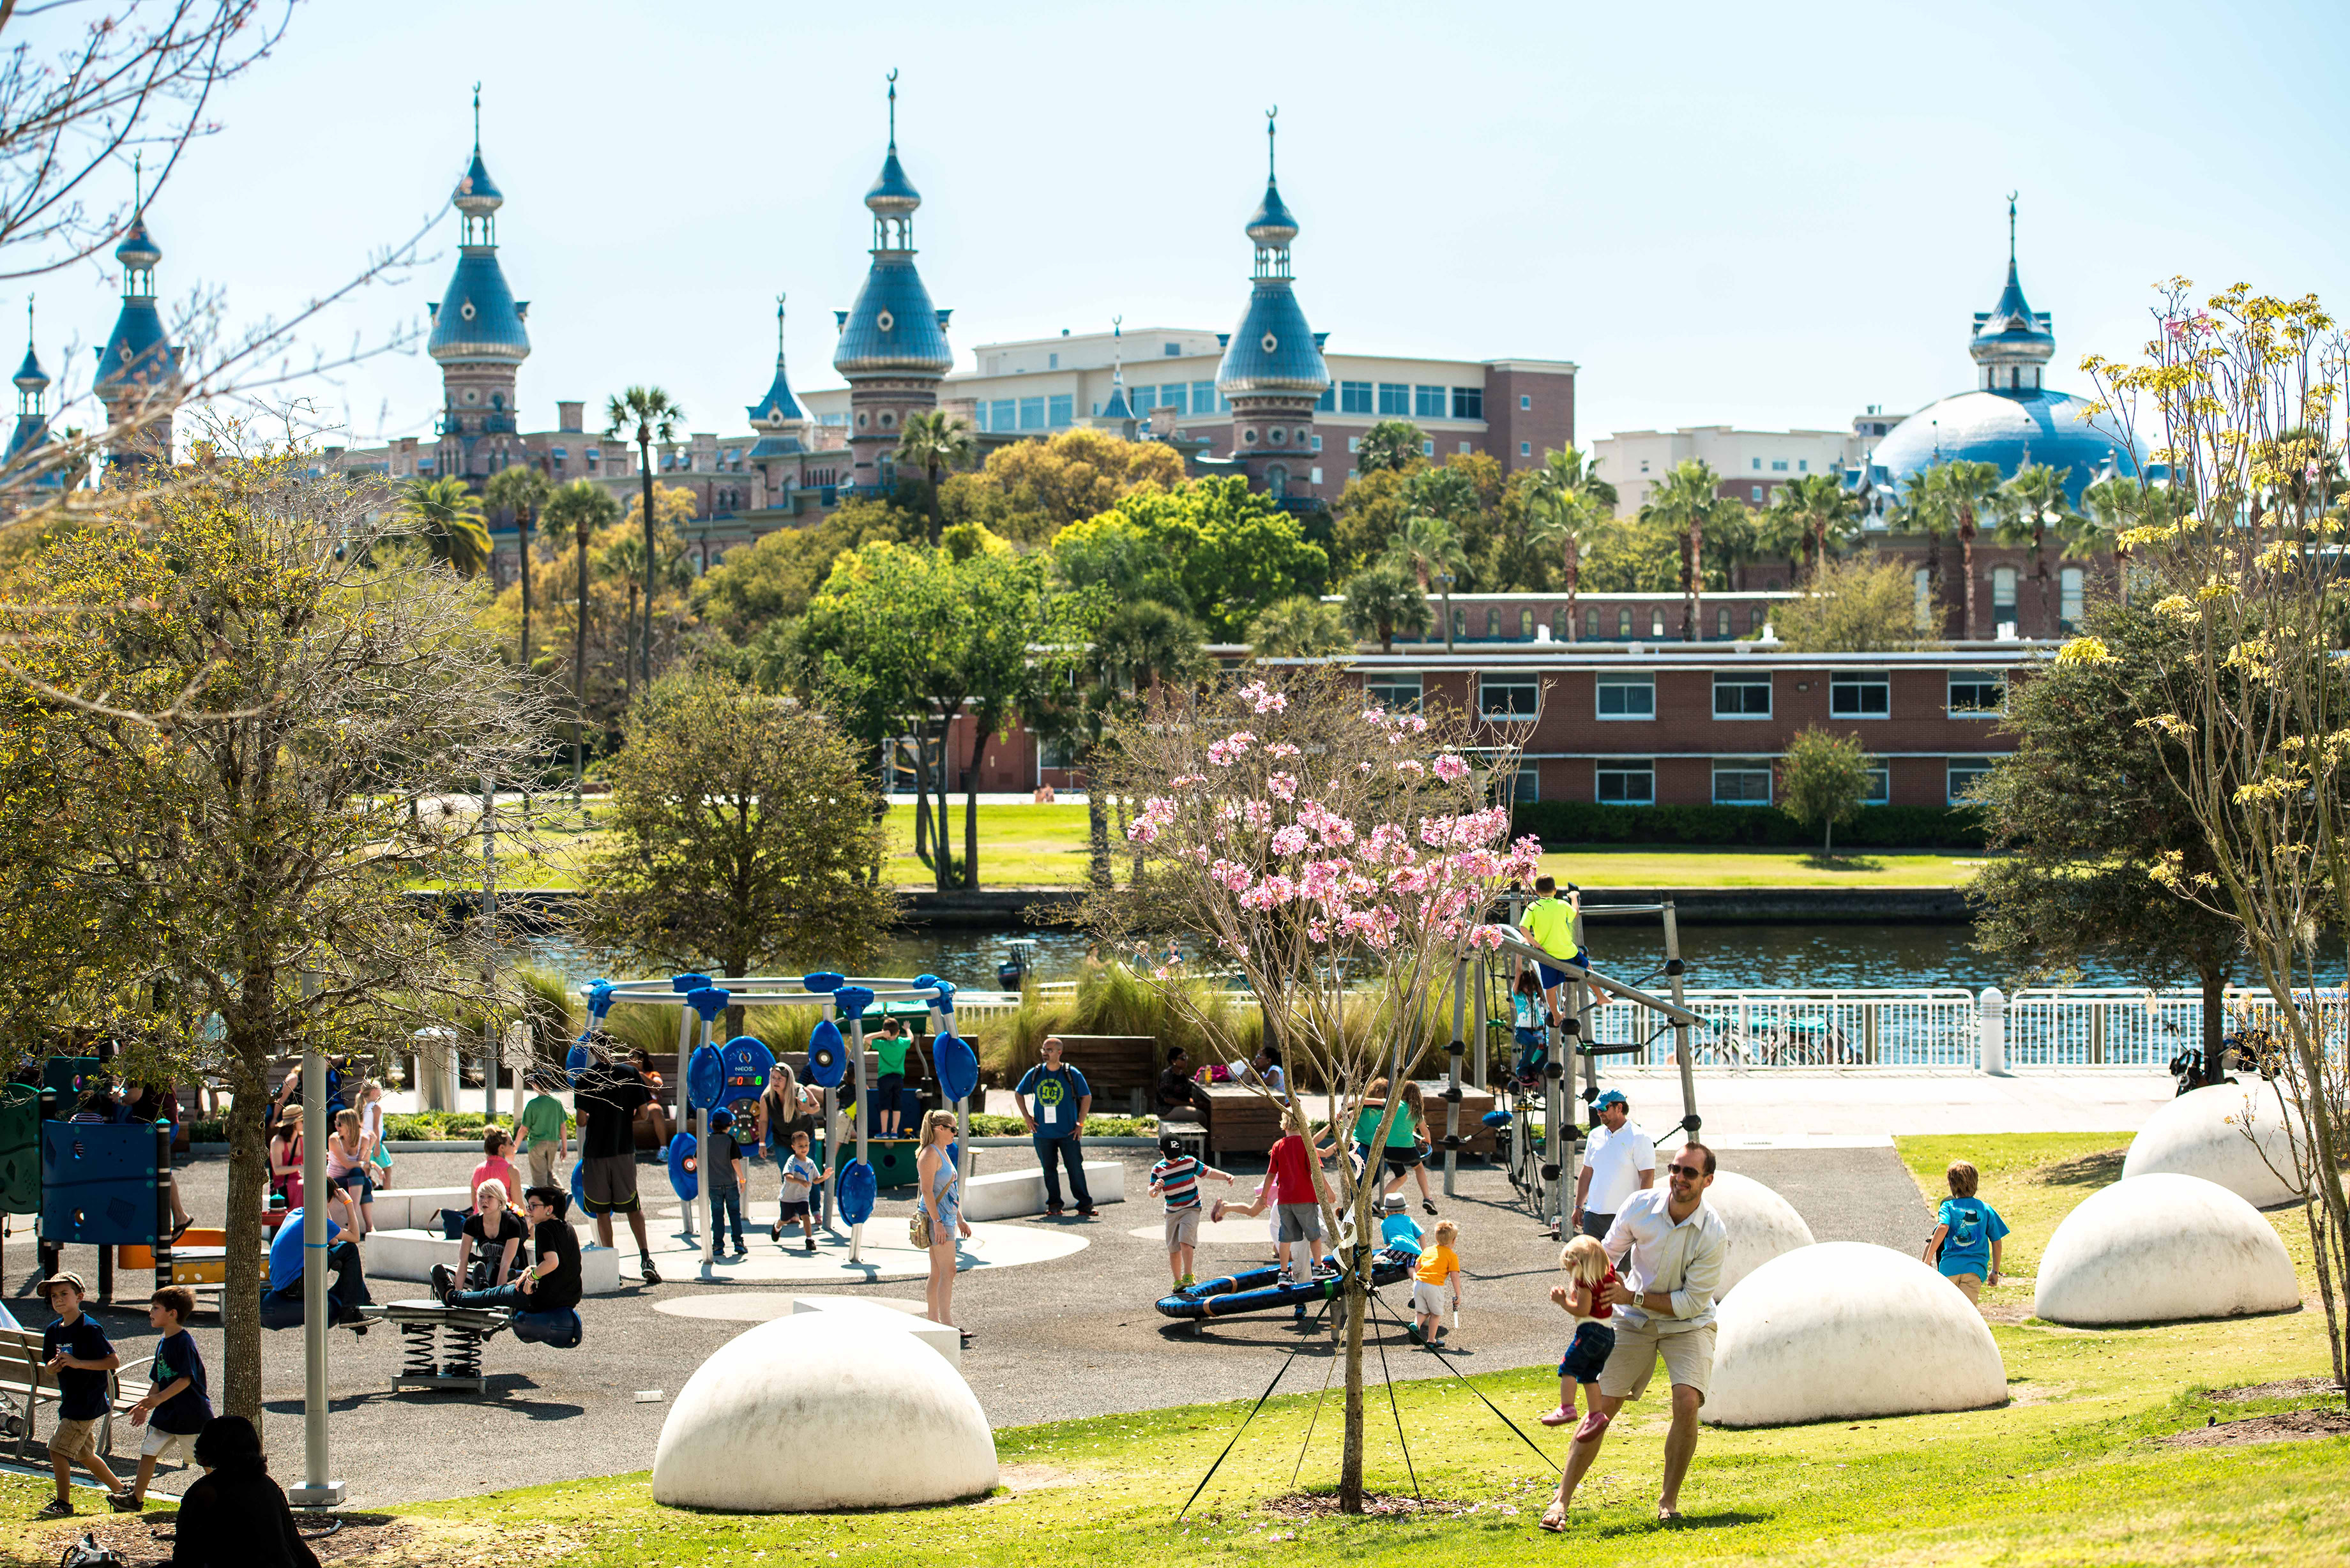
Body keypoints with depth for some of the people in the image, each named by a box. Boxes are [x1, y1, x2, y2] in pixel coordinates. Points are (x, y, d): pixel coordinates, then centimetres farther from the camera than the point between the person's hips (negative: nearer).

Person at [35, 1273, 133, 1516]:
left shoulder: (90, 1329, -16)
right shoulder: (53, 1331, 7)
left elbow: (114, 1361, -18)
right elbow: (48, 1367, 14)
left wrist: (79, 1363, -25)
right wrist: (52, 1367, -10)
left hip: (87, 1402, -9)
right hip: (70, 1401, 9)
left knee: (58, 1449, -9)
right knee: (84, 1454, 17)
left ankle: (63, 1503, 3)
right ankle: (120, 1492, 29)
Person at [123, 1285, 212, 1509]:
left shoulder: (184, 1342, -17)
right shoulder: (163, 1343, 10)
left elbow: (186, 1379, -23)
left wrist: (159, 1398, -28)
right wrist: (146, 1406, 12)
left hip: (190, 1412, -8)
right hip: (166, 1414, 8)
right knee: (149, 1450, 2)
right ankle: (137, 1497, 7)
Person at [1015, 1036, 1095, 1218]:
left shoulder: (1072, 1074, -3)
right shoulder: (1034, 1074, 4)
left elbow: (1087, 1097, 5)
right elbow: (1018, 1094, 17)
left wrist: (1080, 1123, -1)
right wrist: (1027, 1117, 7)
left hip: (1068, 1133, -3)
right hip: (1042, 1133, 3)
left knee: (1075, 1169, -4)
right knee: (1049, 1170, 6)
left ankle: (1085, 1205, 3)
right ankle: (1054, 1204, 16)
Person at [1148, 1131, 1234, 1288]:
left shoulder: (1189, 1162, -4)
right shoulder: (1158, 1170, -3)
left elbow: (1208, 1172, 5)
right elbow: (1151, 1193, -6)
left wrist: (1226, 1176, -9)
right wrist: (1156, 1188, -29)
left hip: (1191, 1209, -3)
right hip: (1172, 1213, 3)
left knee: (1185, 1241, -23)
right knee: (1173, 1250, 7)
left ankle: (1188, 1276, -15)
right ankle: (1177, 1281, 23)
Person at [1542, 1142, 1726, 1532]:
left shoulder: (1713, 1234, -22)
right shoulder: (1640, 1207, -14)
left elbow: (1692, 1302, -19)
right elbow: (1606, 1253, 4)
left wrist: (1633, 1297, -22)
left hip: (1688, 1324, -2)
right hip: (1634, 1322, 2)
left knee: (1687, 1402, -23)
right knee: (1602, 1407, -5)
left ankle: (1669, 1500, -5)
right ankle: (1562, 1500, 1)